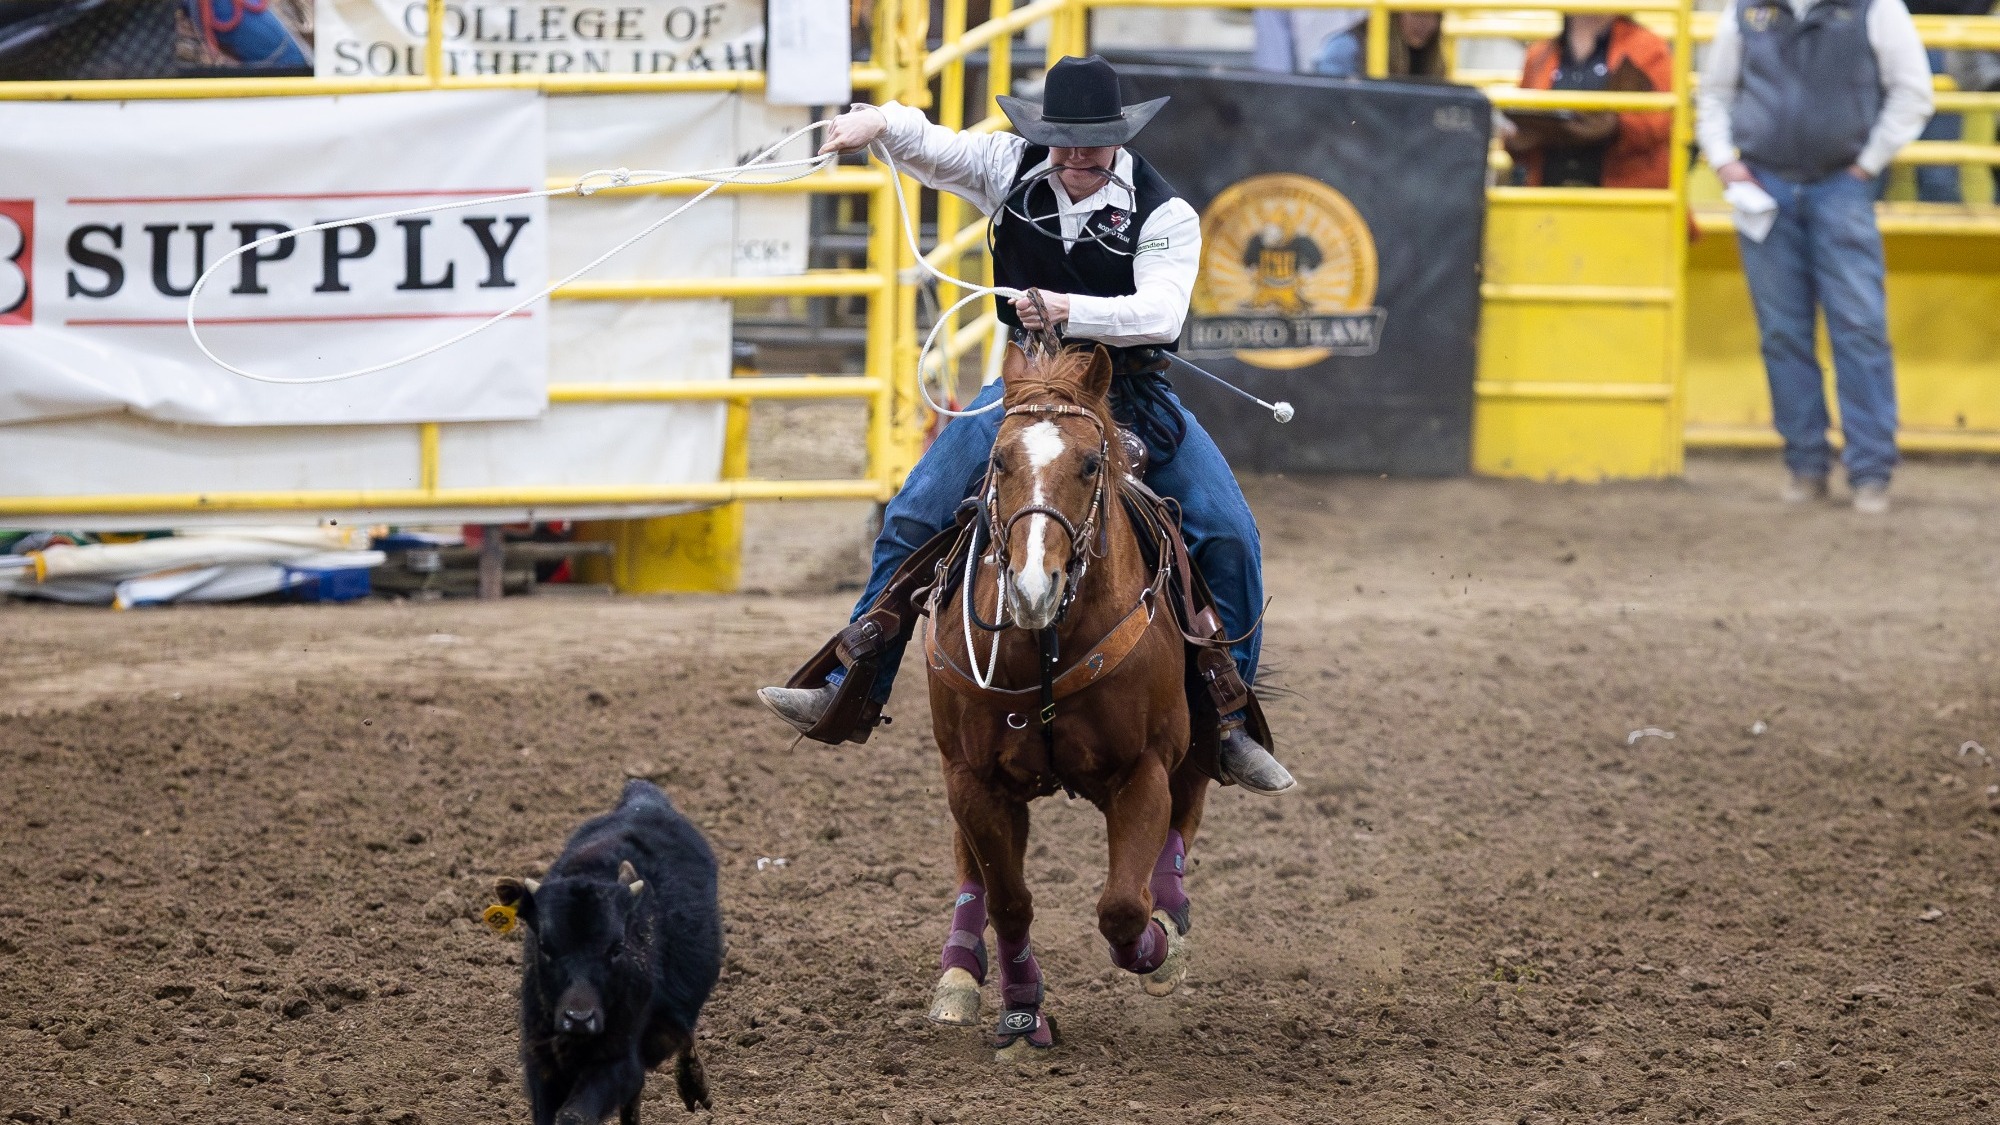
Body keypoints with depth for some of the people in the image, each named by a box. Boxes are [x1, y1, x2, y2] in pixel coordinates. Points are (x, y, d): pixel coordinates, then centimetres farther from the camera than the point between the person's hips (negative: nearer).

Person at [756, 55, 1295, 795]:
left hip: (1130, 392, -2)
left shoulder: (1162, 214, -15)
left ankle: (1228, 723, -5)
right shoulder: (1014, 170, -6)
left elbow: (1161, 314, -27)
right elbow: (933, 147, -15)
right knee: (913, 518, -7)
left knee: (1228, 534, -16)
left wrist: (1072, 311, -41)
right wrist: (879, 122, -37)